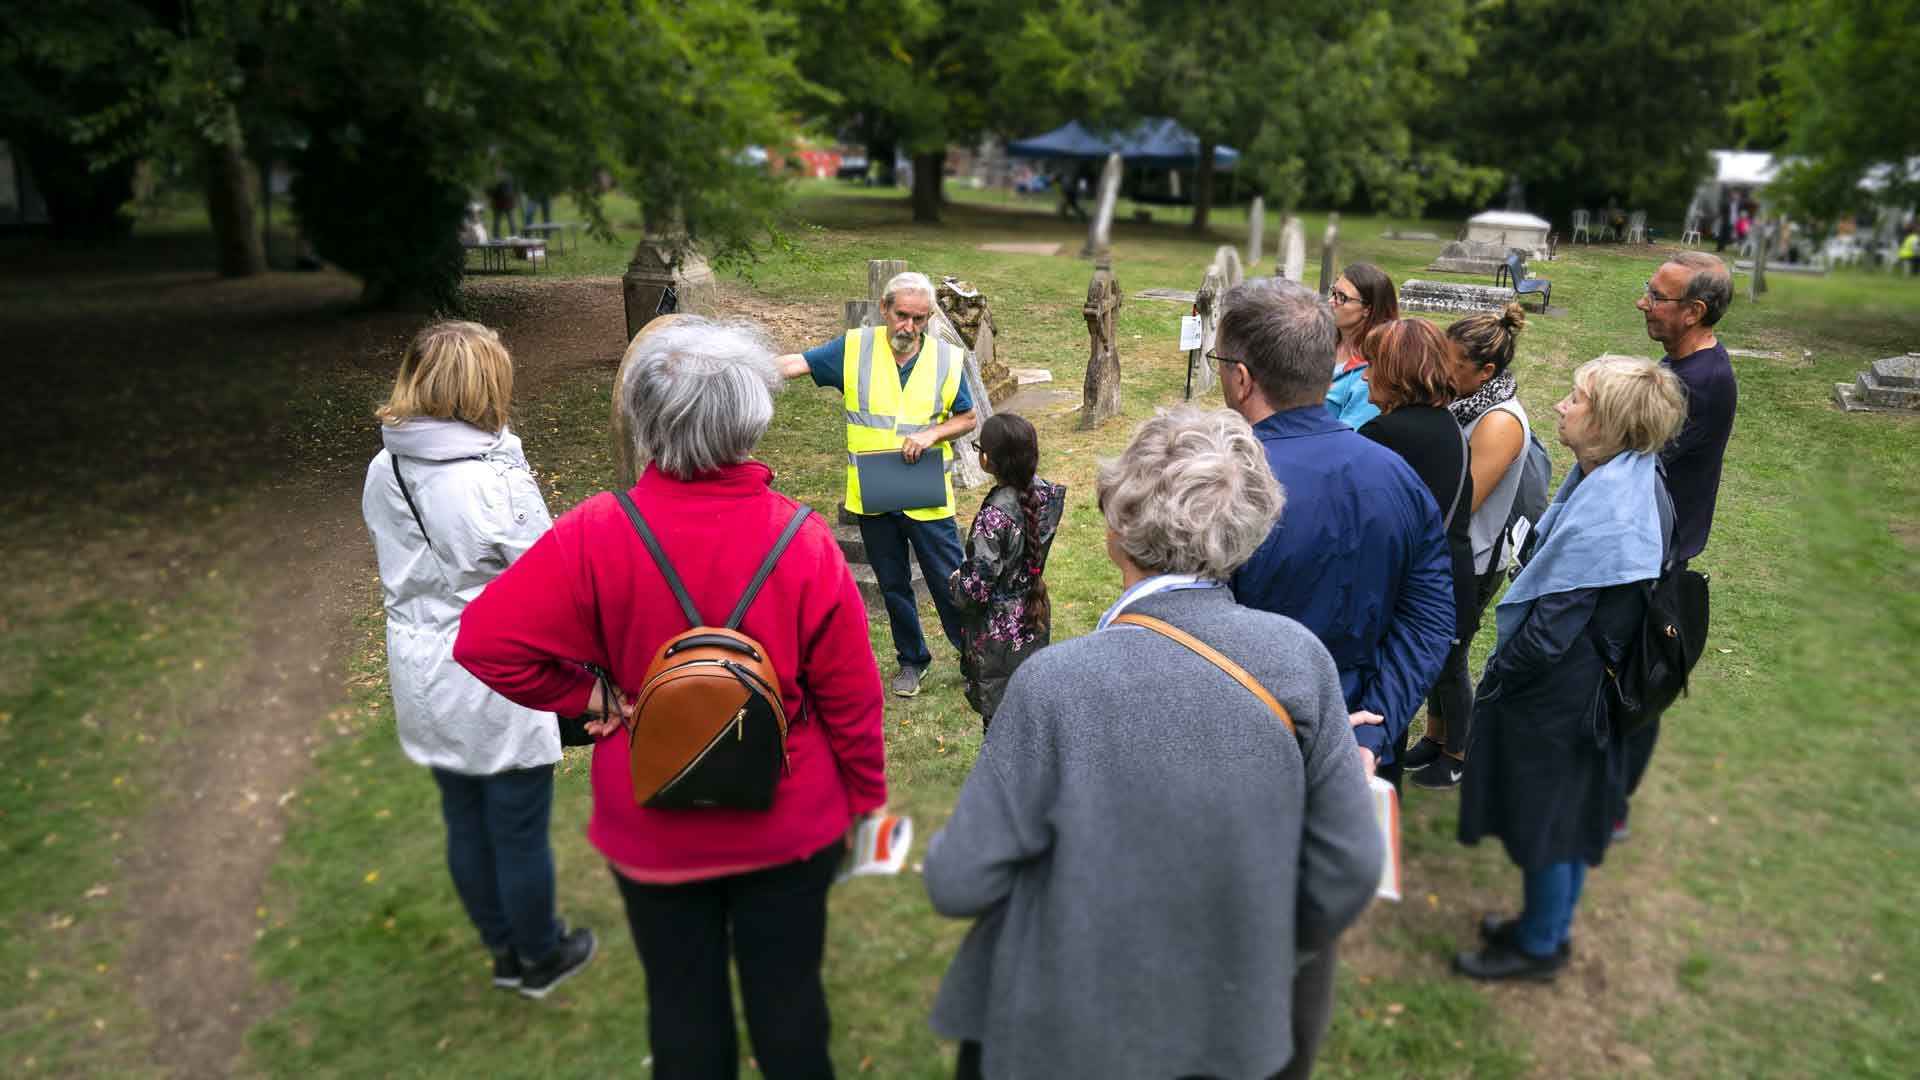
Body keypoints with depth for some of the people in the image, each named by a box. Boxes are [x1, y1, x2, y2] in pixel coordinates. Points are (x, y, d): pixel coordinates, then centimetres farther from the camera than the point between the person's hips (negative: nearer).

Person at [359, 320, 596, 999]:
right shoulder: (497, 479, -24)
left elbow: (400, 567, 9)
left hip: (423, 682, 7)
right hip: (498, 686, -7)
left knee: (466, 826, 20)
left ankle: (504, 950, 40)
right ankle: (540, 958, 32)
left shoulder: (383, 473, -2)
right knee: (520, 833, 12)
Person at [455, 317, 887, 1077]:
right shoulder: (803, 541, -19)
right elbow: (851, 697, -11)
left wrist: (588, 696, -6)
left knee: (682, 1005, 21)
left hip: (656, 830, 1)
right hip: (788, 827, 0)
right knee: (788, 997, 19)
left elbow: (488, 643, -19)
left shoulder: (597, 535, -20)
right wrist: (866, 801, 4)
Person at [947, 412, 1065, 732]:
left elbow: (975, 590, -23)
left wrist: (954, 581, -4)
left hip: (999, 634, -7)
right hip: (1035, 619, 7)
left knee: (1000, 720, 9)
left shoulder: (994, 517, -30)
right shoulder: (1044, 493, -8)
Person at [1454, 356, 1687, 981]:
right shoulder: (1632, 481, 0)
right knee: (1570, 811, 24)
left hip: (1558, 690, -9)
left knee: (1545, 814, 10)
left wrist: (1498, 673, -11)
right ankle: (1548, 923, 43)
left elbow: (1552, 627, -26)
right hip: (1593, 681, 9)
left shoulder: (1604, 510, -30)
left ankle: (1540, 946, 31)